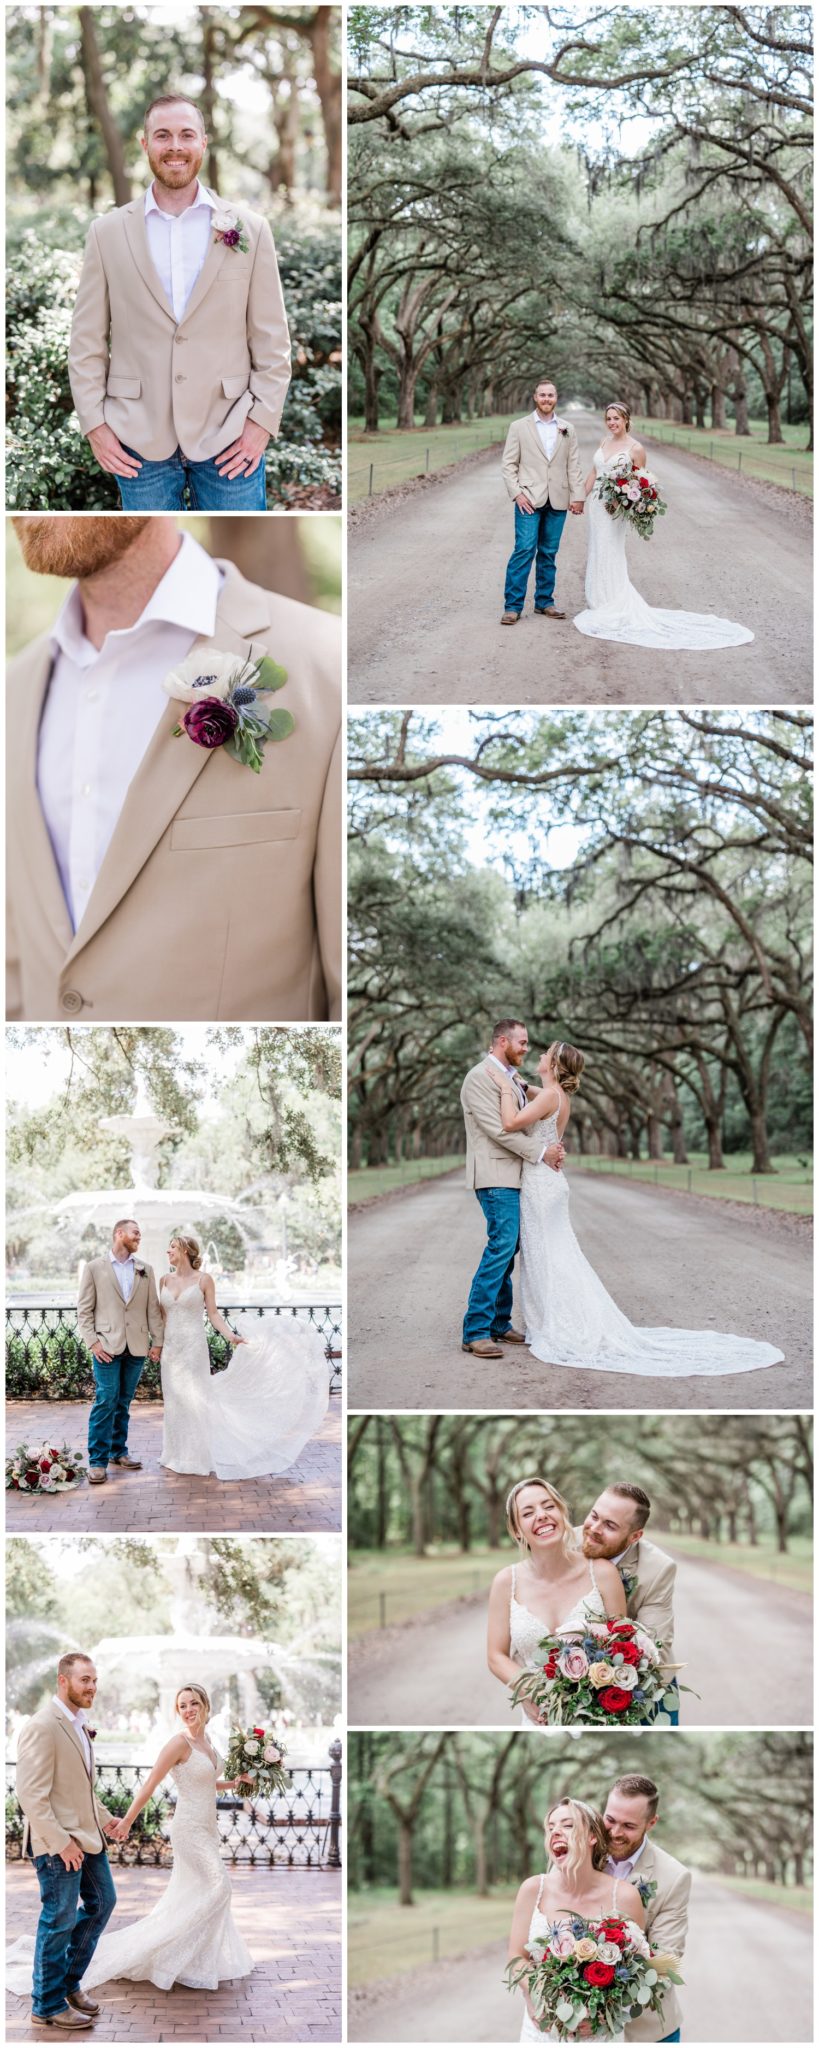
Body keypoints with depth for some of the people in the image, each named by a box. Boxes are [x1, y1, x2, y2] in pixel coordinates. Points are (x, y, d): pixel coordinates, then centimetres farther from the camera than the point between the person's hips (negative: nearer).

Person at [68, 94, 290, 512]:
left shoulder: (249, 230, 2)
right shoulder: (107, 232, 3)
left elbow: (271, 339, 3)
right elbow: (87, 341, 5)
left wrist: (262, 420, -5)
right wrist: (94, 423, -2)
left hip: (229, 439, 0)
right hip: (140, 440, 1)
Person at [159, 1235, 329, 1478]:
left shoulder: (204, 1279, -4)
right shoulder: (166, 1281, 8)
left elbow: (213, 1314, -3)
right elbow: (162, 1316, 11)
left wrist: (231, 1336, -14)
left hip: (194, 1347, -5)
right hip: (170, 1347, 5)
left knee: (195, 1399, -3)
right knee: (173, 1400, 8)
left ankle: (201, 1456, 5)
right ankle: (178, 1455, 18)